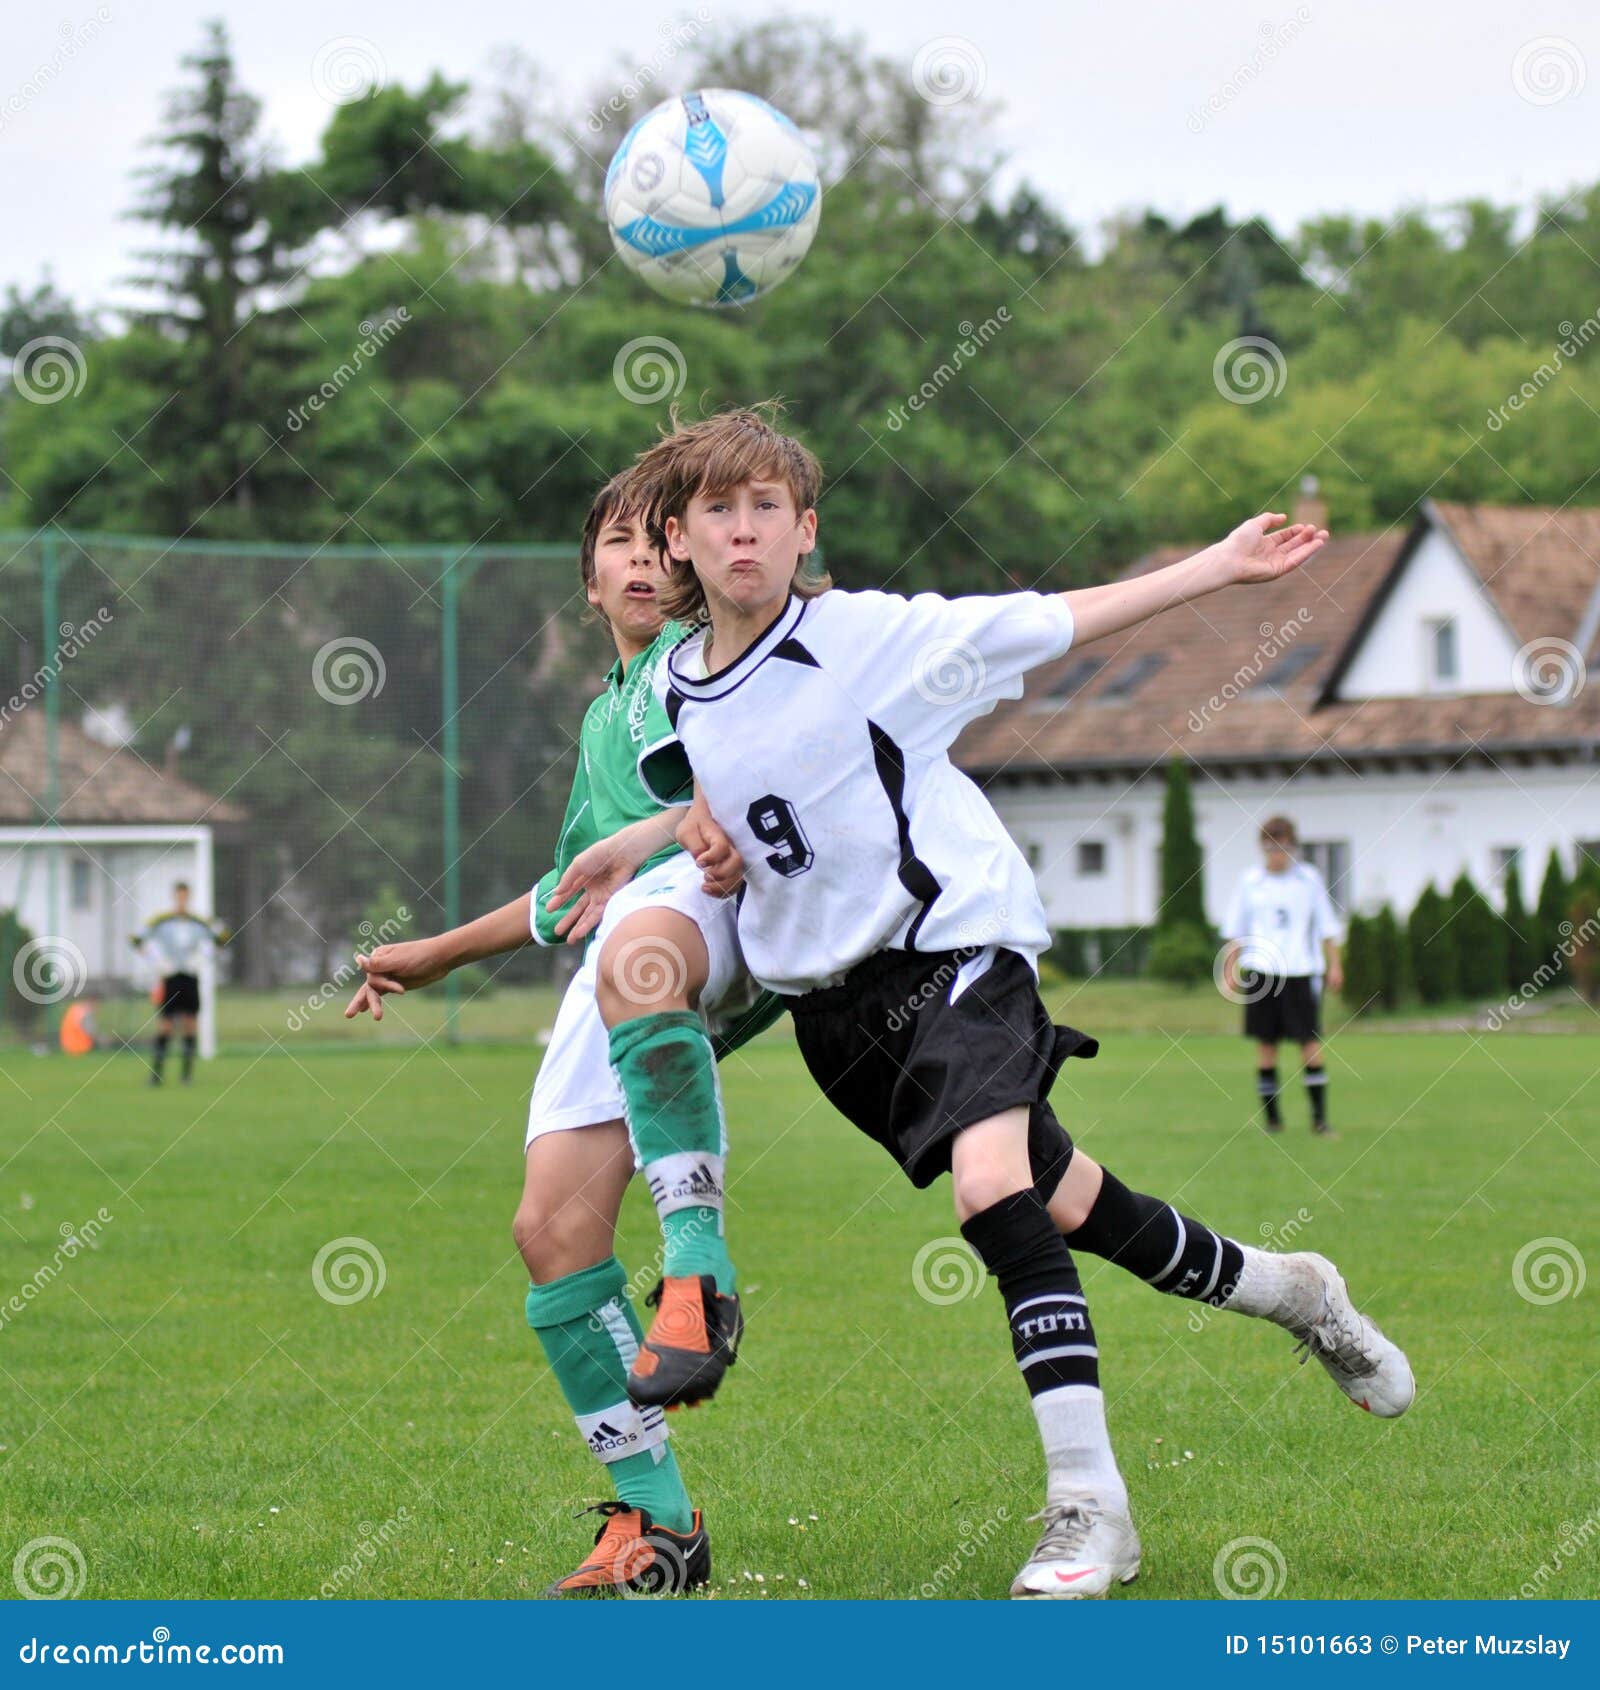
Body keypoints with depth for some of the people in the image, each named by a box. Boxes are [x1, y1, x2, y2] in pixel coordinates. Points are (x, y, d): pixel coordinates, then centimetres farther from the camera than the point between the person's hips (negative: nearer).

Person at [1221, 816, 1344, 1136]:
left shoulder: (1309, 879, 4)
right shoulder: (1249, 882, 6)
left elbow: (1326, 927, 9)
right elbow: (1235, 930, 12)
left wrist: (1335, 965, 5)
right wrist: (1230, 969, 9)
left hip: (1302, 969, -1)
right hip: (1260, 970, 1)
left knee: (1310, 1041, -6)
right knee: (1266, 1043, 2)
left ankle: (1319, 1116, -4)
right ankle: (1271, 1115, 10)